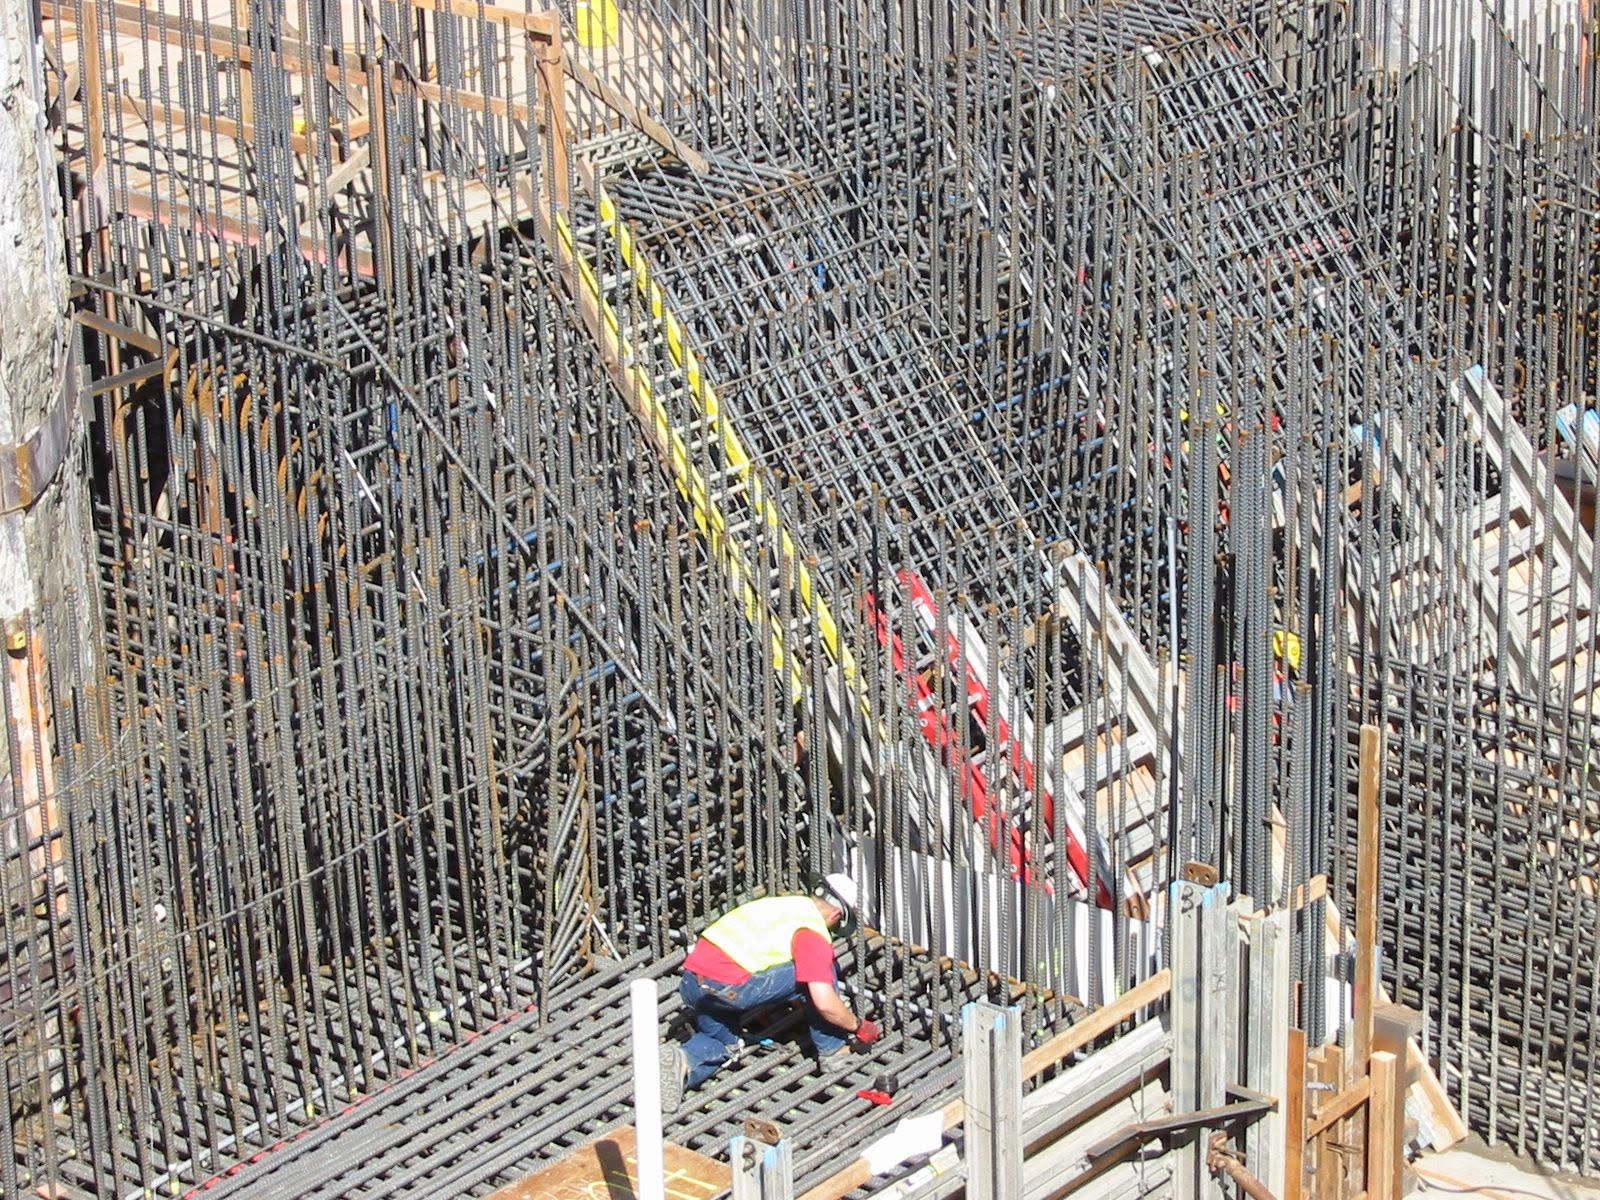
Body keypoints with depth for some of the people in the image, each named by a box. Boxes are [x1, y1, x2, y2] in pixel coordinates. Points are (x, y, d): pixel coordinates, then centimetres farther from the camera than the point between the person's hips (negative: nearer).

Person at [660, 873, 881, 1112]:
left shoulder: (784, 904, 24)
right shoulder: (814, 931, -3)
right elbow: (824, 1002, -11)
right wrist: (858, 1026, 9)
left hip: (690, 981, 8)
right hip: (726, 985, -8)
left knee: (722, 1044, 31)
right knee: (818, 973, 5)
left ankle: (683, 1061, 0)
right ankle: (832, 1052, 13)